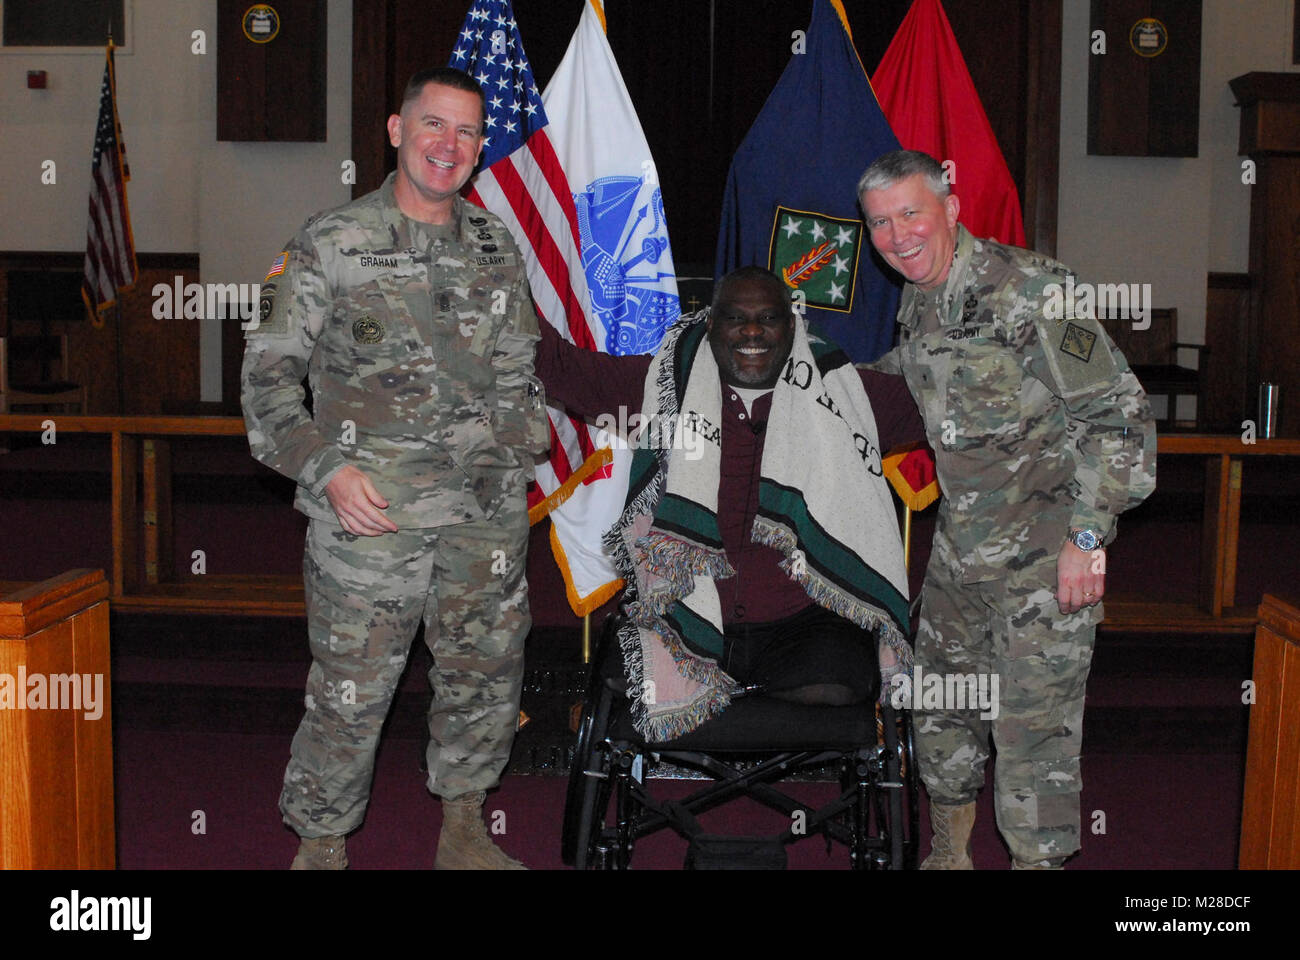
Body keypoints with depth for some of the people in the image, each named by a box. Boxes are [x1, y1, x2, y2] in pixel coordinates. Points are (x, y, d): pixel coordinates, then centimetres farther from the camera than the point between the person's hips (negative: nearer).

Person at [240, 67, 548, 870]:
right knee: (350, 692, 1)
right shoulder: (331, 246, -3)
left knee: (487, 677, 13)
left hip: (488, 513, 5)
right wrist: (327, 470, -13)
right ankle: (323, 847, 21)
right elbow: (269, 375, -3)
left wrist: (518, 461, 12)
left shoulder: (499, 249, 11)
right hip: (370, 512, -4)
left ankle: (464, 834, 33)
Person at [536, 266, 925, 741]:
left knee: (833, 688, -28)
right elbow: (562, 366, 8)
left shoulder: (840, 392, 11)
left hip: (799, 620, 0)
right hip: (684, 611, 1)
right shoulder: (664, 383, 10)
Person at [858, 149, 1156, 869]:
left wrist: (1087, 538, -20)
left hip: (1044, 558, -8)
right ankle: (948, 852, 36)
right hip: (959, 547, 8)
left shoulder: (1028, 290, -17)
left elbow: (1118, 415, -17)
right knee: (939, 703, 17)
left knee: (1033, 727, -5)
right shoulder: (917, 305, 7)